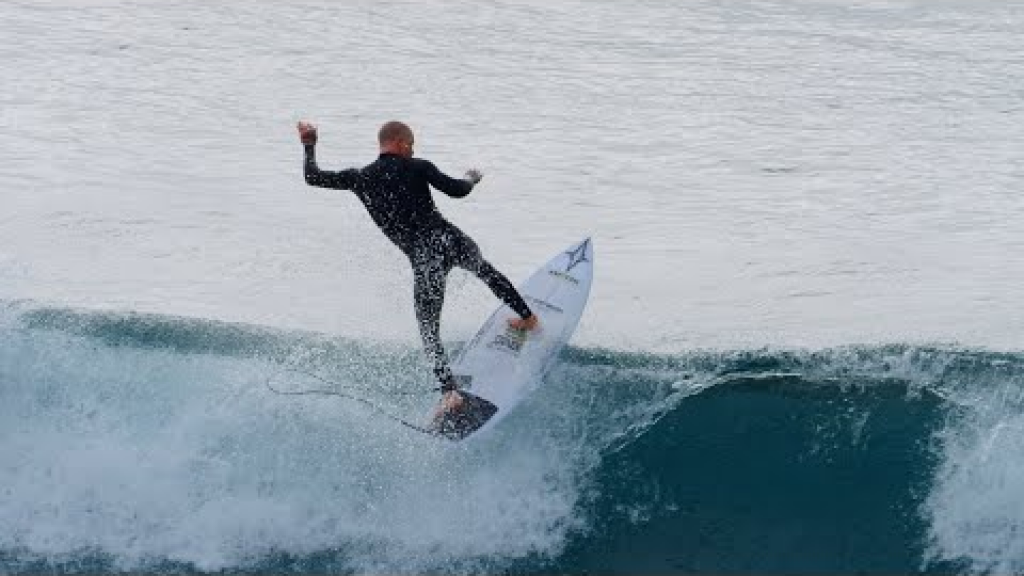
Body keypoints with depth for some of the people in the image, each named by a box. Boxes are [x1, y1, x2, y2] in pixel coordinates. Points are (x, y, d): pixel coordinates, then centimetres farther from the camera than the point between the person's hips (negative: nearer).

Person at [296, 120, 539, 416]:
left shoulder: (361, 179, 5)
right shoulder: (417, 167, 1)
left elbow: (313, 177, 11)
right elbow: (457, 190, -1)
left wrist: (309, 145, 27)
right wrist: (473, 178, 21)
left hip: (423, 259, 0)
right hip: (449, 239, 0)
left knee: (429, 331, 9)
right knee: (485, 269, 34)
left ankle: (450, 392, -6)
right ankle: (528, 316, 46)